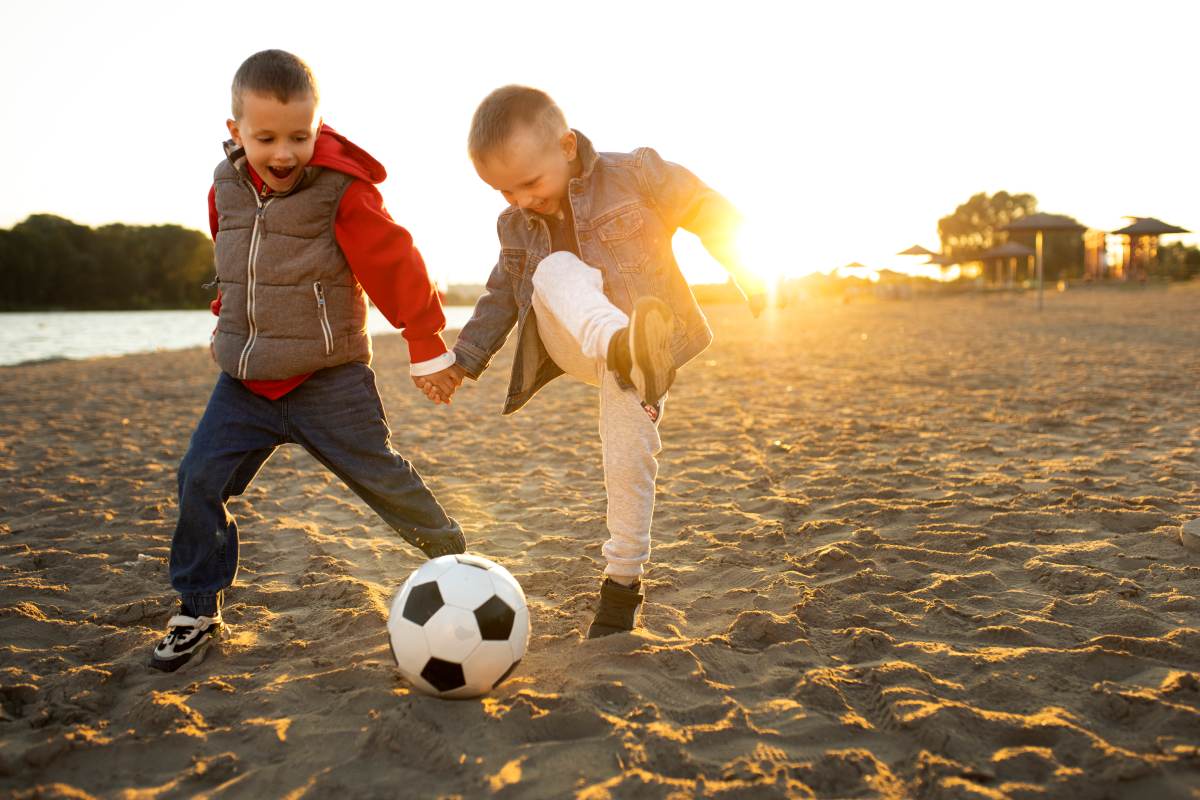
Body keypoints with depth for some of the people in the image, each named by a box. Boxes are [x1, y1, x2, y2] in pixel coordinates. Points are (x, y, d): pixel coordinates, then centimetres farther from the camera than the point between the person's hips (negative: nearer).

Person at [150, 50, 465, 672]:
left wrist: (427, 347, -5)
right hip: (244, 384, 5)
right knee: (200, 480, 0)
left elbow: (394, 266, -9)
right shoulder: (226, 188, 4)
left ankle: (454, 557, 24)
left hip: (329, 380, -5)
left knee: (381, 476, 0)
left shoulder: (343, 189, -14)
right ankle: (198, 611, 17)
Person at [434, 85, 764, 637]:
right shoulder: (515, 226, 7)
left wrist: (742, 268, -10)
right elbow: (502, 295, 17)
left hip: (646, 332, -3)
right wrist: (465, 359, 11)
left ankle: (622, 582, 11)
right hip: (572, 340, 3)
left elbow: (707, 211, -2)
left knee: (629, 457, -12)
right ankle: (623, 346, -56)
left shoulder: (634, 173, -7)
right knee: (556, 270, -27)